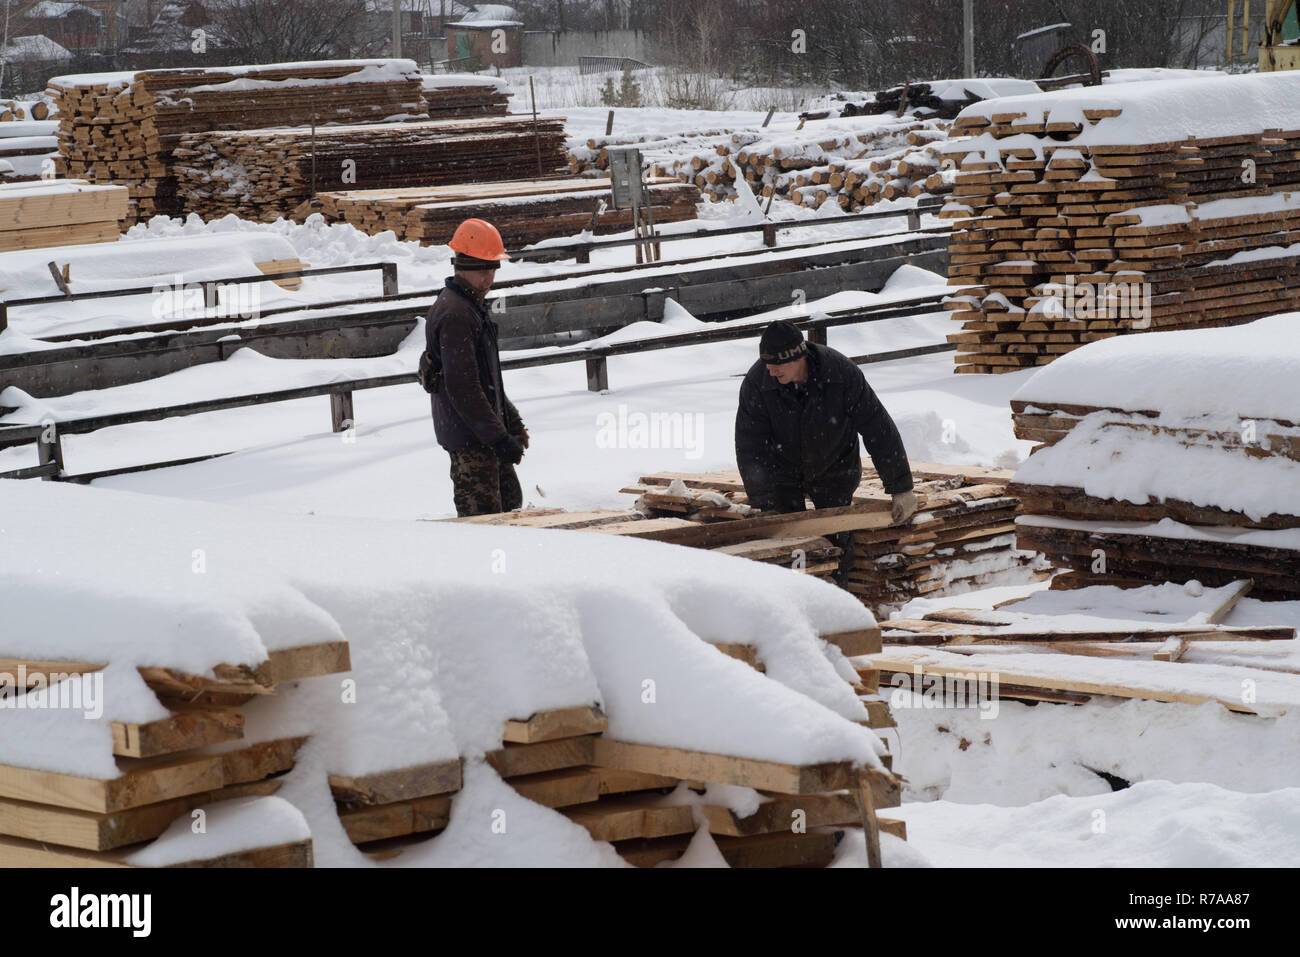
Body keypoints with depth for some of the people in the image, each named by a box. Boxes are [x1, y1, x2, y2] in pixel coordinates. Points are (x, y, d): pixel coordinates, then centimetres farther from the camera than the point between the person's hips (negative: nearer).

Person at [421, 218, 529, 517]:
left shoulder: (473, 306, 15)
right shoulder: (454, 315, -19)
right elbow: (462, 388, -24)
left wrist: (512, 421, 24)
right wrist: (498, 437, -23)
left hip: (486, 434, 10)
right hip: (468, 438, -10)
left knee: (510, 502, 18)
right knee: (482, 515, -8)